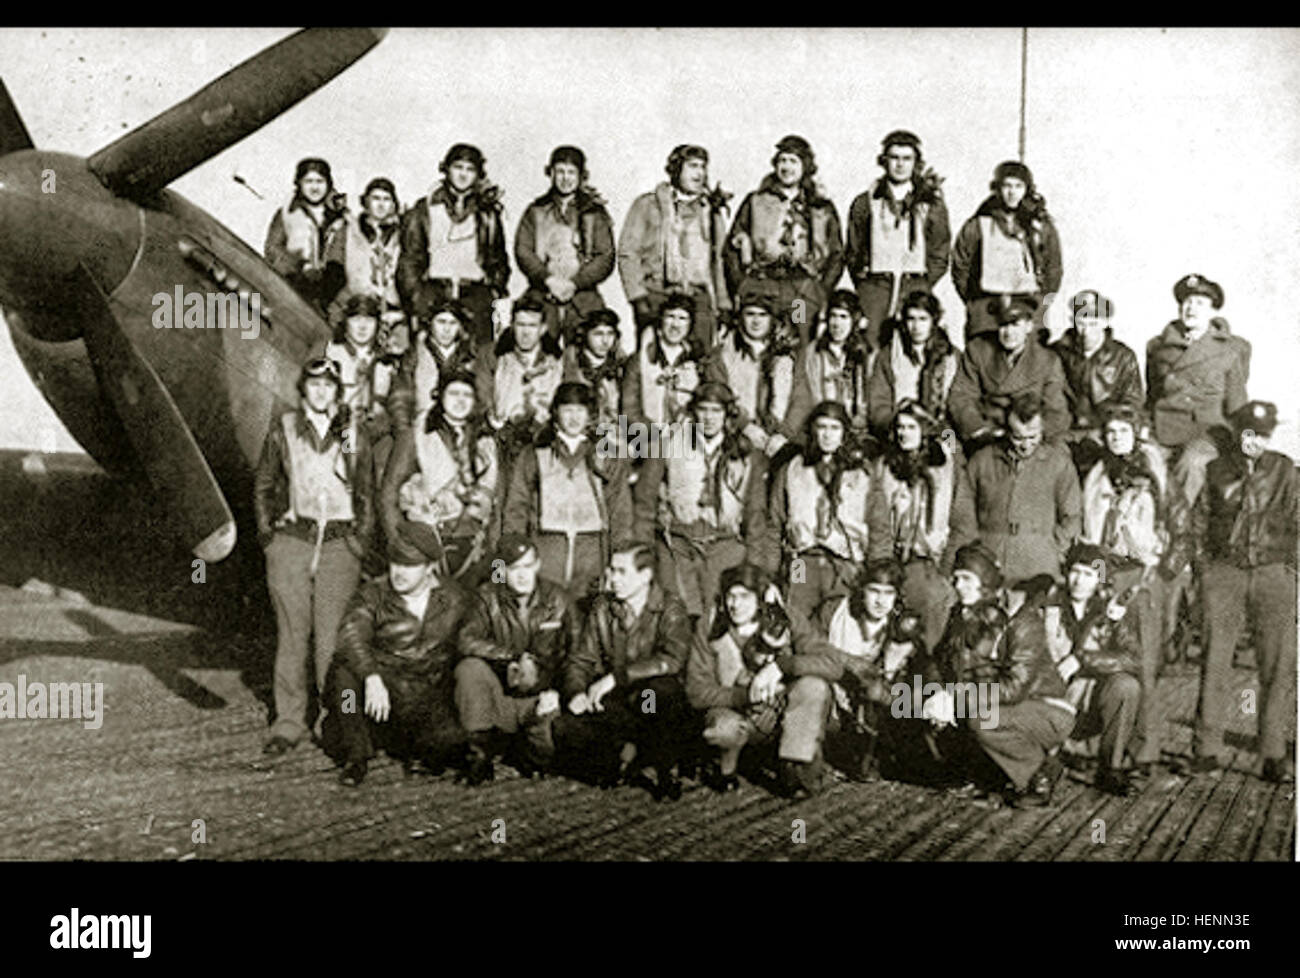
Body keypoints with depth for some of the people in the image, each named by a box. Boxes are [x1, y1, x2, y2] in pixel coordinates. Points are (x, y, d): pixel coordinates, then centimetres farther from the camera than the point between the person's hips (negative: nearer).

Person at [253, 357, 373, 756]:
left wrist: (362, 539, 6)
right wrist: (266, 530, 6)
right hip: (291, 540, 0)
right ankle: (289, 721, 7)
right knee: (291, 633, 0)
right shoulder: (283, 429, 8)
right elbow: (263, 483, 15)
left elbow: (367, 494, 14)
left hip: (340, 543, 0)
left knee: (333, 635, -2)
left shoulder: (354, 435, 8)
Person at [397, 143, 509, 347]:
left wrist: (496, 289, 7)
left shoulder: (488, 214, 18)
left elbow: (498, 261, 23)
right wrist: (416, 295, -4)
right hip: (432, 290, -1)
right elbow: (409, 260, 8)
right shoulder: (424, 211, 12)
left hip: (475, 291, 1)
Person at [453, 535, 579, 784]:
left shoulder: (559, 600, 0)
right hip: (499, 696, 0)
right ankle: (480, 752, -18)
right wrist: (515, 656, -29)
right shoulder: (487, 600, -3)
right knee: (469, 668, -29)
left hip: (540, 697, 0)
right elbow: (466, 641, -19)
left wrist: (554, 693, -11)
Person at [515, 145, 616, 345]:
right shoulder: (536, 211, 15)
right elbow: (523, 251, 6)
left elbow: (606, 257, 3)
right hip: (542, 299, 1)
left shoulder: (595, 213, 12)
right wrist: (548, 280, -10)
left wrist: (575, 283, -10)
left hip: (584, 301, -1)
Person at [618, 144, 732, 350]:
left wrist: (723, 302, 15)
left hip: (699, 297, 2)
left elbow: (718, 259, 22)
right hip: (658, 296, -2)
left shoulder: (711, 209, 20)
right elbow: (627, 253, 5)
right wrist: (639, 295, -7)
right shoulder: (648, 204, 10)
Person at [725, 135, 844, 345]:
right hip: (760, 286, 0)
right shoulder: (755, 202, 13)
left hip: (805, 291, 1)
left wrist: (822, 291, 5)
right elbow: (732, 248, 11)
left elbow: (837, 255, 18)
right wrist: (741, 288, 1)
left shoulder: (823, 208, 16)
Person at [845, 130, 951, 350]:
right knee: (870, 351, -11)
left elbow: (940, 253, 11)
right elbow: (853, 252, 14)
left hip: (916, 287, 0)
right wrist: (864, 286, 4)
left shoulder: (932, 203, 12)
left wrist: (923, 287, 1)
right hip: (875, 288, 0)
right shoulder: (864, 203, 13)